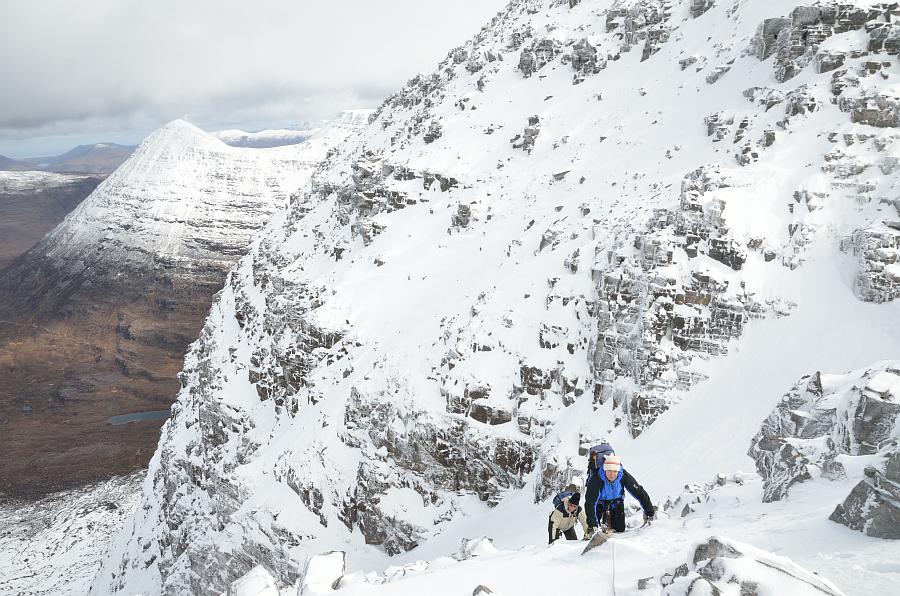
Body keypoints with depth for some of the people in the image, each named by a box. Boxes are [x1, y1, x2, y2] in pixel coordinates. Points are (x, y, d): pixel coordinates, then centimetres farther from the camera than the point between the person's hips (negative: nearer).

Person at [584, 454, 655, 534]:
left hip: (616, 501, 2)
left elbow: (639, 493, -26)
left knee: (620, 529, -4)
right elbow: (590, 502, -41)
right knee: (593, 528, -15)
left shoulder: (624, 476, -33)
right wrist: (592, 524, -50)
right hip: (600, 501, -2)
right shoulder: (595, 479, -39)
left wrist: (649, 512, -25)